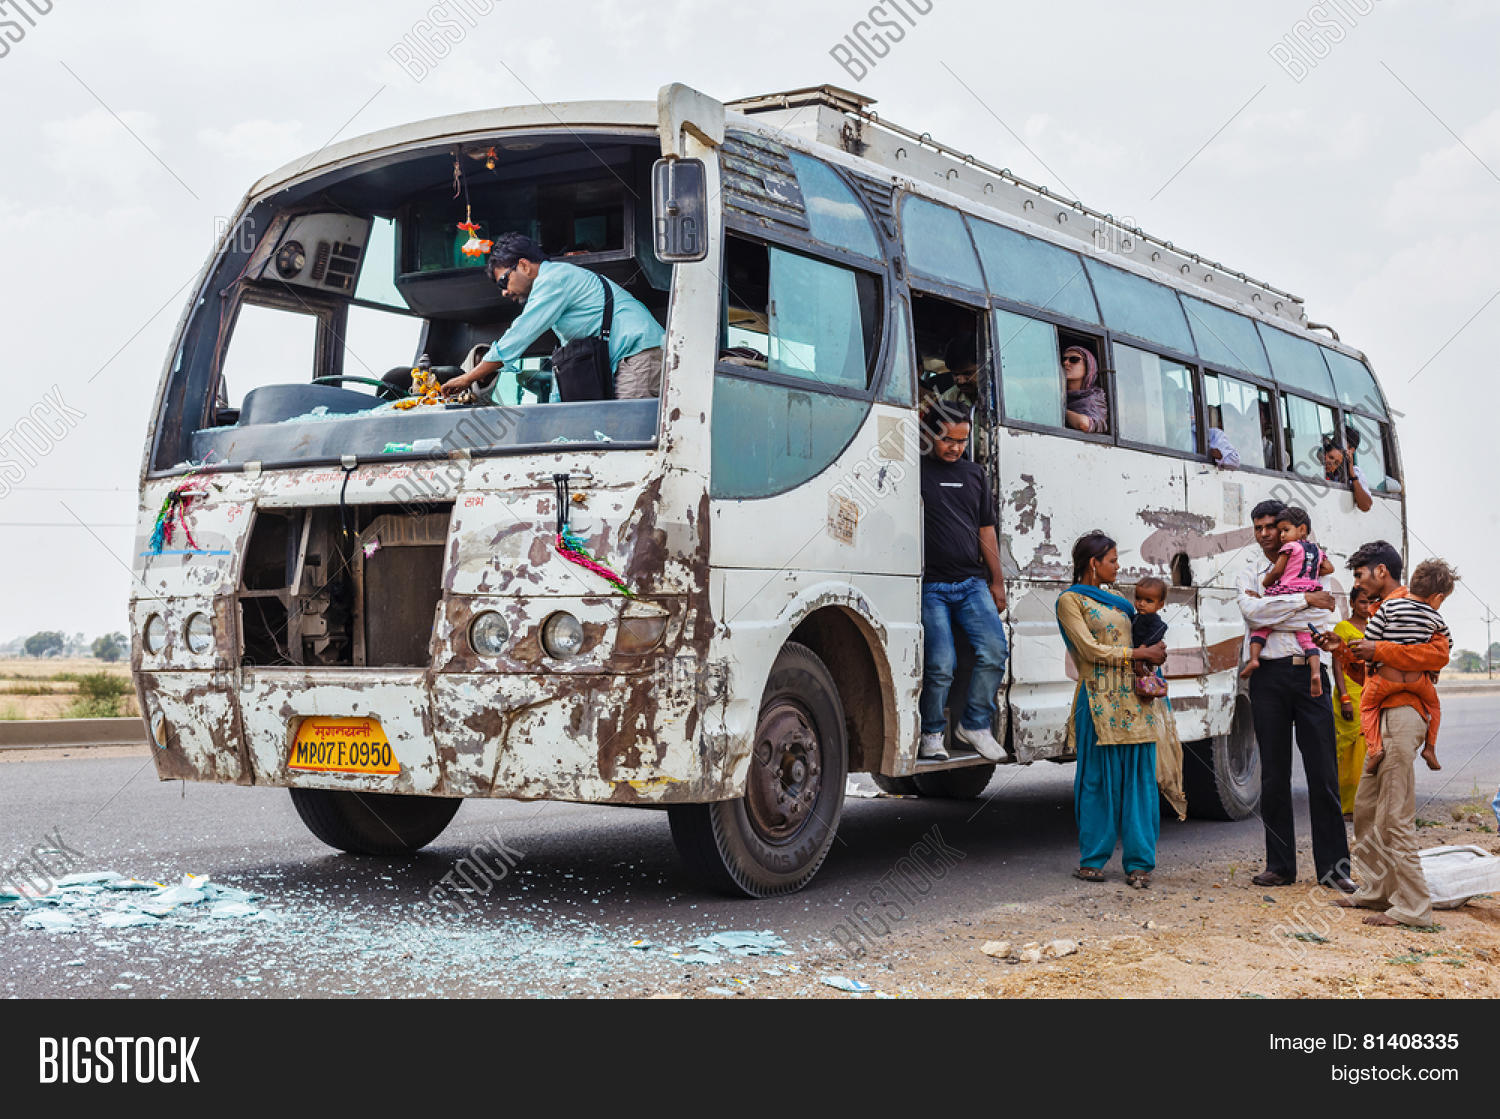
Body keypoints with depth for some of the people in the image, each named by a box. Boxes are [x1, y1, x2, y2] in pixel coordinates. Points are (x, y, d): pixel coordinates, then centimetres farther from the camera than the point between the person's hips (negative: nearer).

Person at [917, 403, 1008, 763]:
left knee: (994, 651, -9)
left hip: (972, 582, 5)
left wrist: (996, 580, 18)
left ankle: (974, 724, 9)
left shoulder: (974, 474, 18)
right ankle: (931, 733, 9)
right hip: (931, 584, -5)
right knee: (940, 664, -10)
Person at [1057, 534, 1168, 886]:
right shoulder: (1070, 600, 0)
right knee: (1099, 779, -3)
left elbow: (1140, 638, 26)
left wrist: (1154, 653, 4)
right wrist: (1139, 653, -5)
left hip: (1134, 699, 6)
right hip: (1100, 701, -6)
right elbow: (1090, 649, -8)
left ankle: (1139, 862, 5)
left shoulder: (1116, 602, 21)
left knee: (1139, 780, 2)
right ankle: (1093, 860, 8)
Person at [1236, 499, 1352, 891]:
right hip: (1269, 676, 1)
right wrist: (1304, 600, -13)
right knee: (1274, 775, 4)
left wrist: (1271, 613, -10)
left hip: (1308, 672, -1)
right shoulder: (1249, 573, 12)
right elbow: (1251, 610, -10)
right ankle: (1280, 865, 12)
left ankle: (1332, 866, 3)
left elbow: (1326, 622, -5)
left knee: (1324, 773, -3)